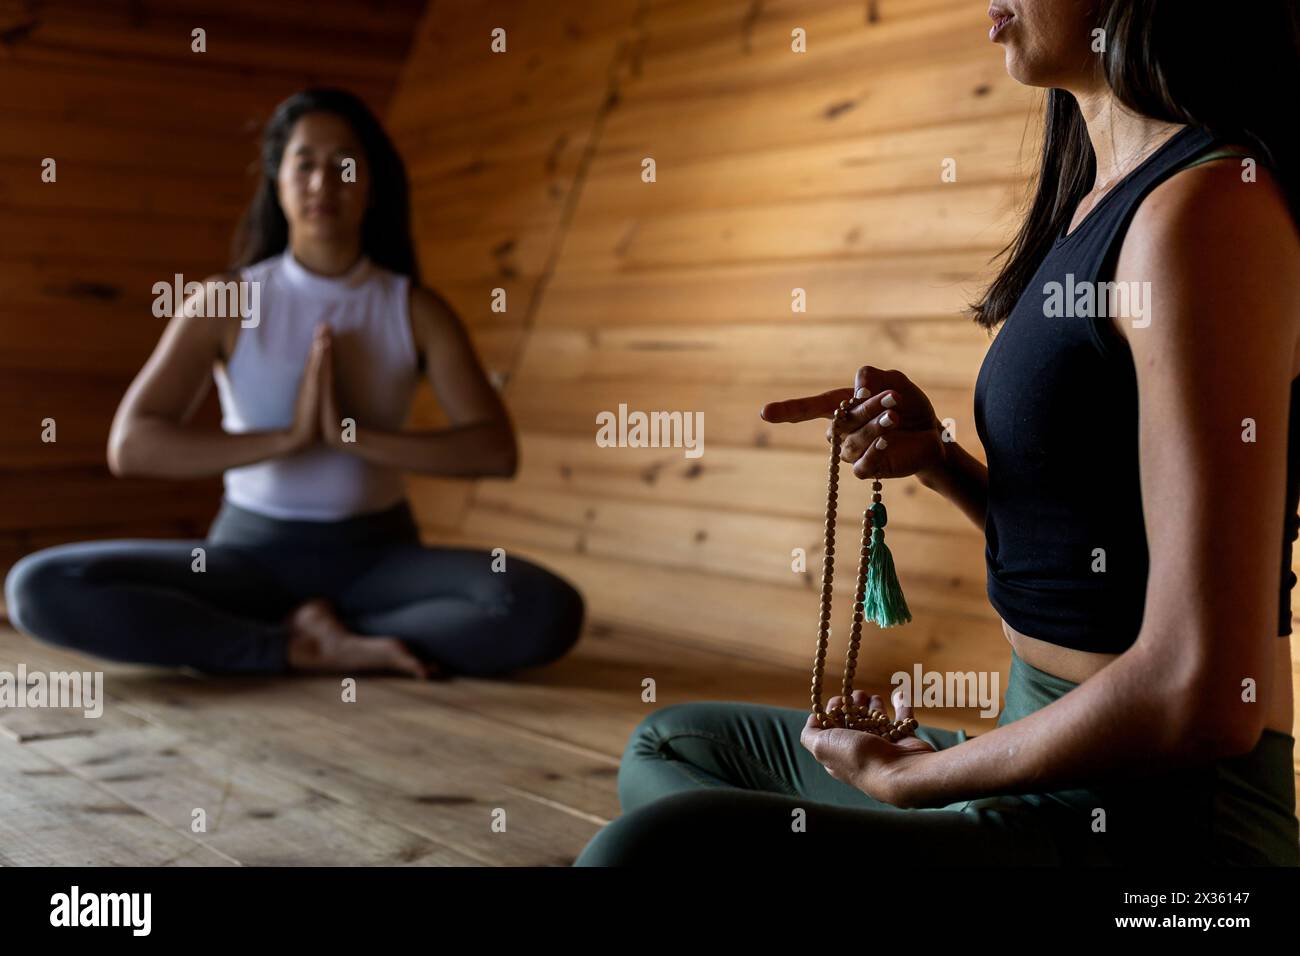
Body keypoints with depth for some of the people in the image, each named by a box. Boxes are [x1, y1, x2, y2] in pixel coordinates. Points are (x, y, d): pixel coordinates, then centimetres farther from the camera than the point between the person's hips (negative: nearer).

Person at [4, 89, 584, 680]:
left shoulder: (416, 309, -1)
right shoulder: (224, 301, -4)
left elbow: (496, 451, -13)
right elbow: (129, 447, -16)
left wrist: (356, 436, -22)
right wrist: (287, 437, -23)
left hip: (376, 556, 0)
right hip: (251, 553, 0)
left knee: (548, 611, -29)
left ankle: (315, 636, -18)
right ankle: (310, 647, -23)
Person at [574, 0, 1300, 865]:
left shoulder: (1206, 208, -18)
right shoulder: (1106, 204, 12)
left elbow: (1201, 694, -23)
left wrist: (907, 778, -10)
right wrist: (936, 458, 1)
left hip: (1163, 816, -10)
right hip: (1056, 773, 10)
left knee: (652, 846, -29)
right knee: (669, 747, 23)